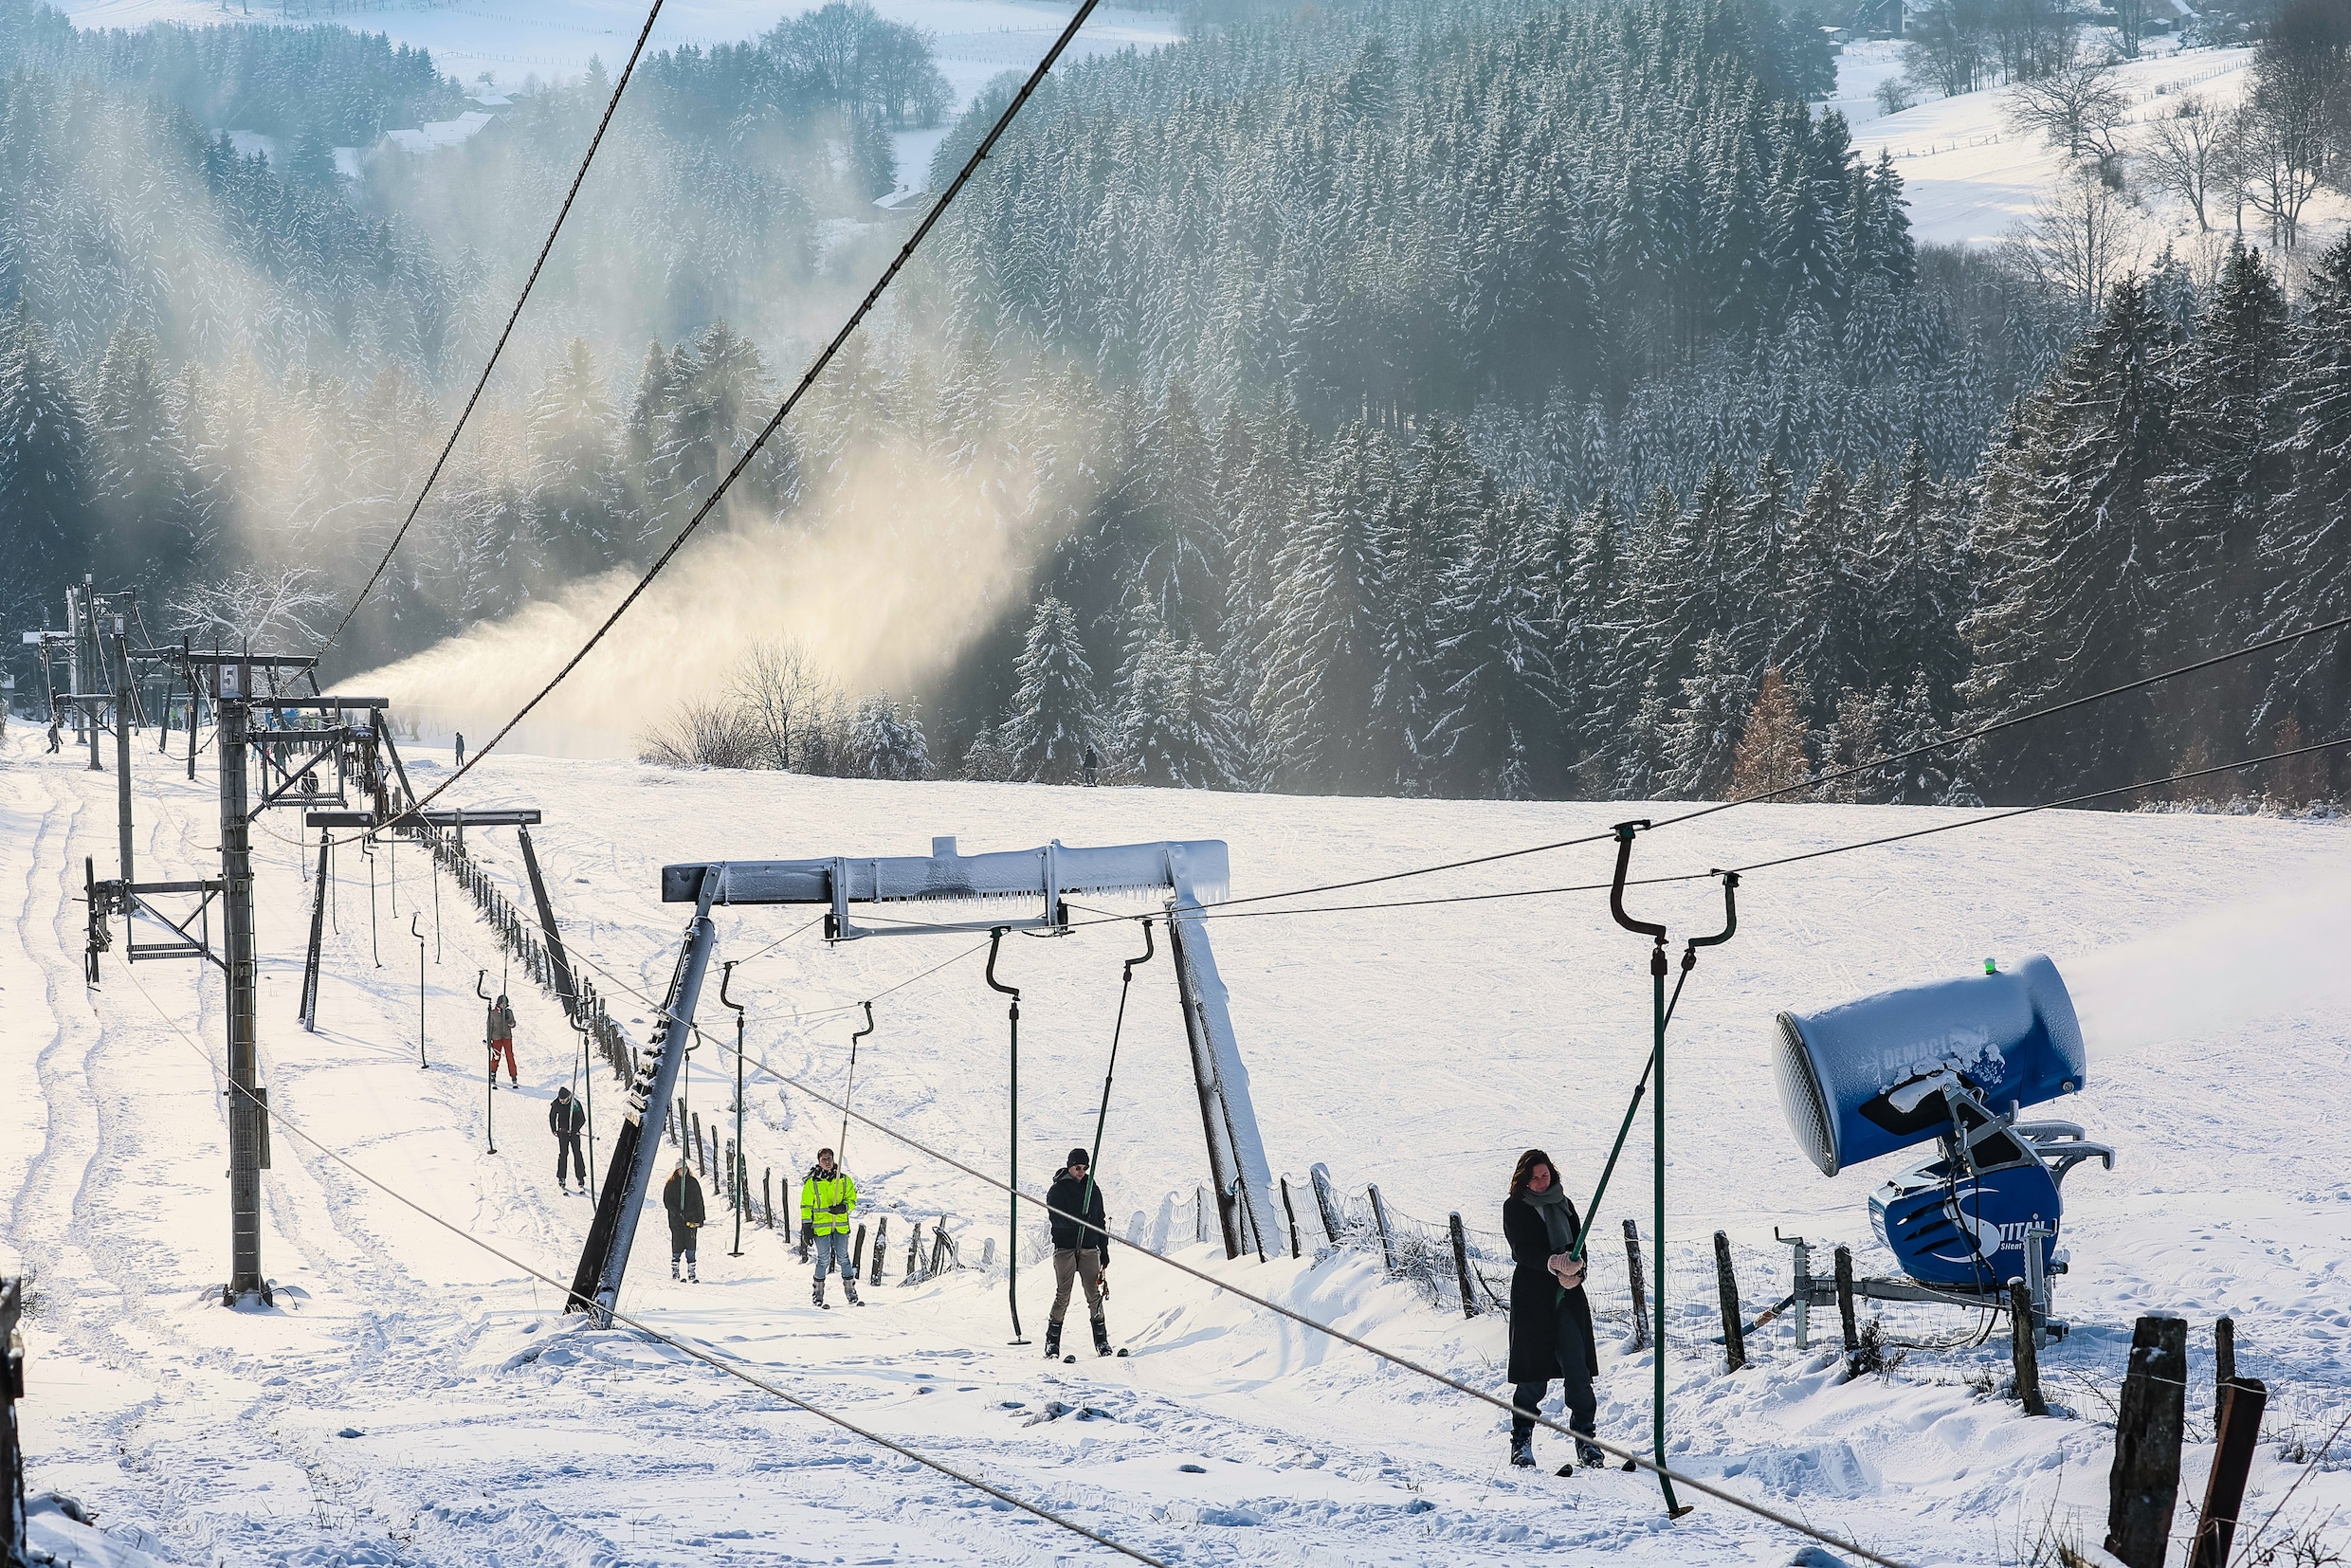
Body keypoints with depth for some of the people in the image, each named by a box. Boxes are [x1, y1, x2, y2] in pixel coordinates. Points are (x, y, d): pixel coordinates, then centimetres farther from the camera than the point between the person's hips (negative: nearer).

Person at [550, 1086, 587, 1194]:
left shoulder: (576, 1104, -11)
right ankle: (561, 1178, 0)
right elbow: (552, 1117, 12)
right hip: (562, 1132, 1)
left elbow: (582, 1119, -6)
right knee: (563, 1154, -6)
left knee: (577, 1153, -5)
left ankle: (581, 1178, 0)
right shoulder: (556, 1104, -5)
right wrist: (554, 1130, 4)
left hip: (574, 1132, -1)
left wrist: (574, 1129, -17)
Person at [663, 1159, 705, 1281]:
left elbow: (699, 1202, 11)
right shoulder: (671, 1184, 5)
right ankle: (674, 1272, 8)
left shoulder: (693, 1183, 9)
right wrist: (677, 1212, -14)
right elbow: (667, 1201, 1)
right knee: (677, 1246, -3)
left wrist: (700, 1219, 5)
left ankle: (691, 1273, -3)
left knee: (690, 1246, -4)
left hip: (691, 1219, 1)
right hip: (676, 1221, -1)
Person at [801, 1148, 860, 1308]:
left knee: (843, 1258, 4)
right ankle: (818, 1293, 11)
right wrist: (806, 1224, -3)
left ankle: (851, 1293, 10)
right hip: (821, 1226, -2)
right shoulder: (812, 1182, 1)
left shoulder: (844, 1180, 6)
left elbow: (852, 1200, 8)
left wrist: (843, 1207, -13)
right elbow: (806, 1206, 4)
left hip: (841, 1226, 2)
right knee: (824, 1260, -2)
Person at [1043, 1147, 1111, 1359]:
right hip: (1064, 1247, -3)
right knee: (1062, 1295, -6)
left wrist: (1104, 1251, 17)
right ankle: (1052, 1341, -2)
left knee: (1094, 1295, -1)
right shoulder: (1058, 1189, 2)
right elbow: (1054, 1217, -12)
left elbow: (1100, 1221, 20)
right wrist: (1075, 1221, -31)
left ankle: (1101, 1340, 2)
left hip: (1089, 1248, 3)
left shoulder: (1093, 1189, 16)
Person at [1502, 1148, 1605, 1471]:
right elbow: (1522, 1250, -10)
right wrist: (1554, 1263, -27)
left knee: (1578, 1372, -4)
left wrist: (1575, 1270, -10)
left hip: (1568, 1296, 3)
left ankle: (1585, 1439, 0)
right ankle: (1522, 1441, 9)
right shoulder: (1515, 1208, 2)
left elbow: (1578, 1245, 12)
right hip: (1531, 1297, -3)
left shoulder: (1563, 1205, 16)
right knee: (1532, 1375, -2)